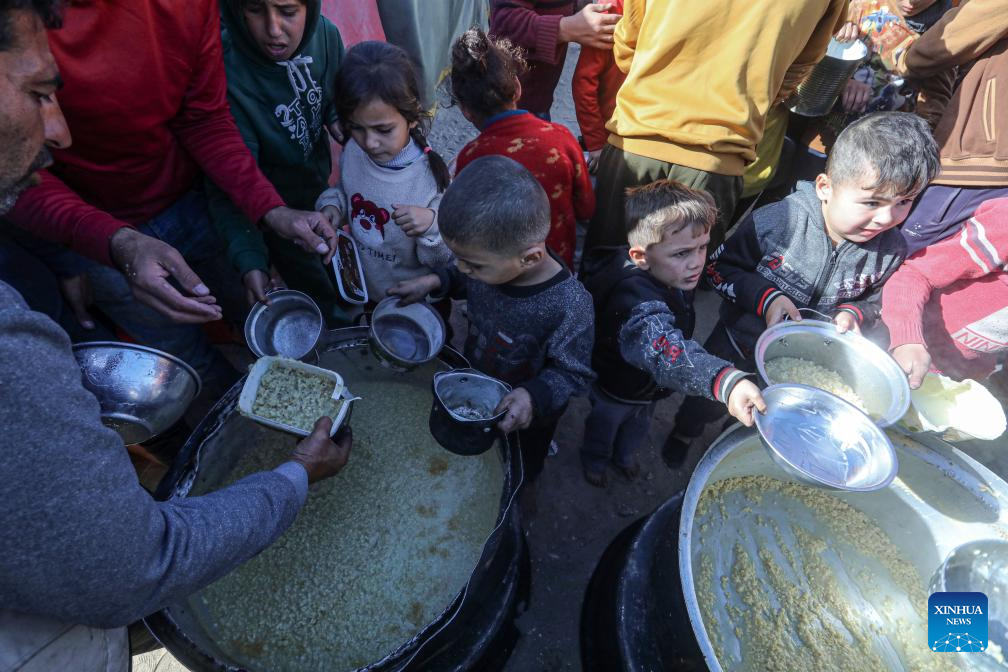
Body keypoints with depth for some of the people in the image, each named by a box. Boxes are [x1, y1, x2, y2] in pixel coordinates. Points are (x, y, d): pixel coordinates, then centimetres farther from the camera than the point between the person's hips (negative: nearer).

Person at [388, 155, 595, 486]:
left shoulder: (569, 307, -42)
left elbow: (573, 374, -27)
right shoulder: (494, 260, -25)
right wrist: (436, 281, -17)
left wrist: (535, 396, -43)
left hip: (523, 419, -4)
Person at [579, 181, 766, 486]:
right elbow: (665, 349, -67)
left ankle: (624, 456, 66)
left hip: (650, 386, 7)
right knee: (603, 428, 27)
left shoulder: (675, 272, -21)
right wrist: (726, 381, -81)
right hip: (615, 390, -7)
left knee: (638, 427, 35)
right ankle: (594, 461, 60)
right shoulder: (637, 301, -49)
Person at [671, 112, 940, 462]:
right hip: (740, 342, -2)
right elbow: (718, 267, -19)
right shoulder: (777, 222, -30)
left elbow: (873, 301, 3)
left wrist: (851, 312, -19)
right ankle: (685, 432, 54)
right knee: (706, 399, 22)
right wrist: (765, 298, -31)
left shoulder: (891, 249, -16)